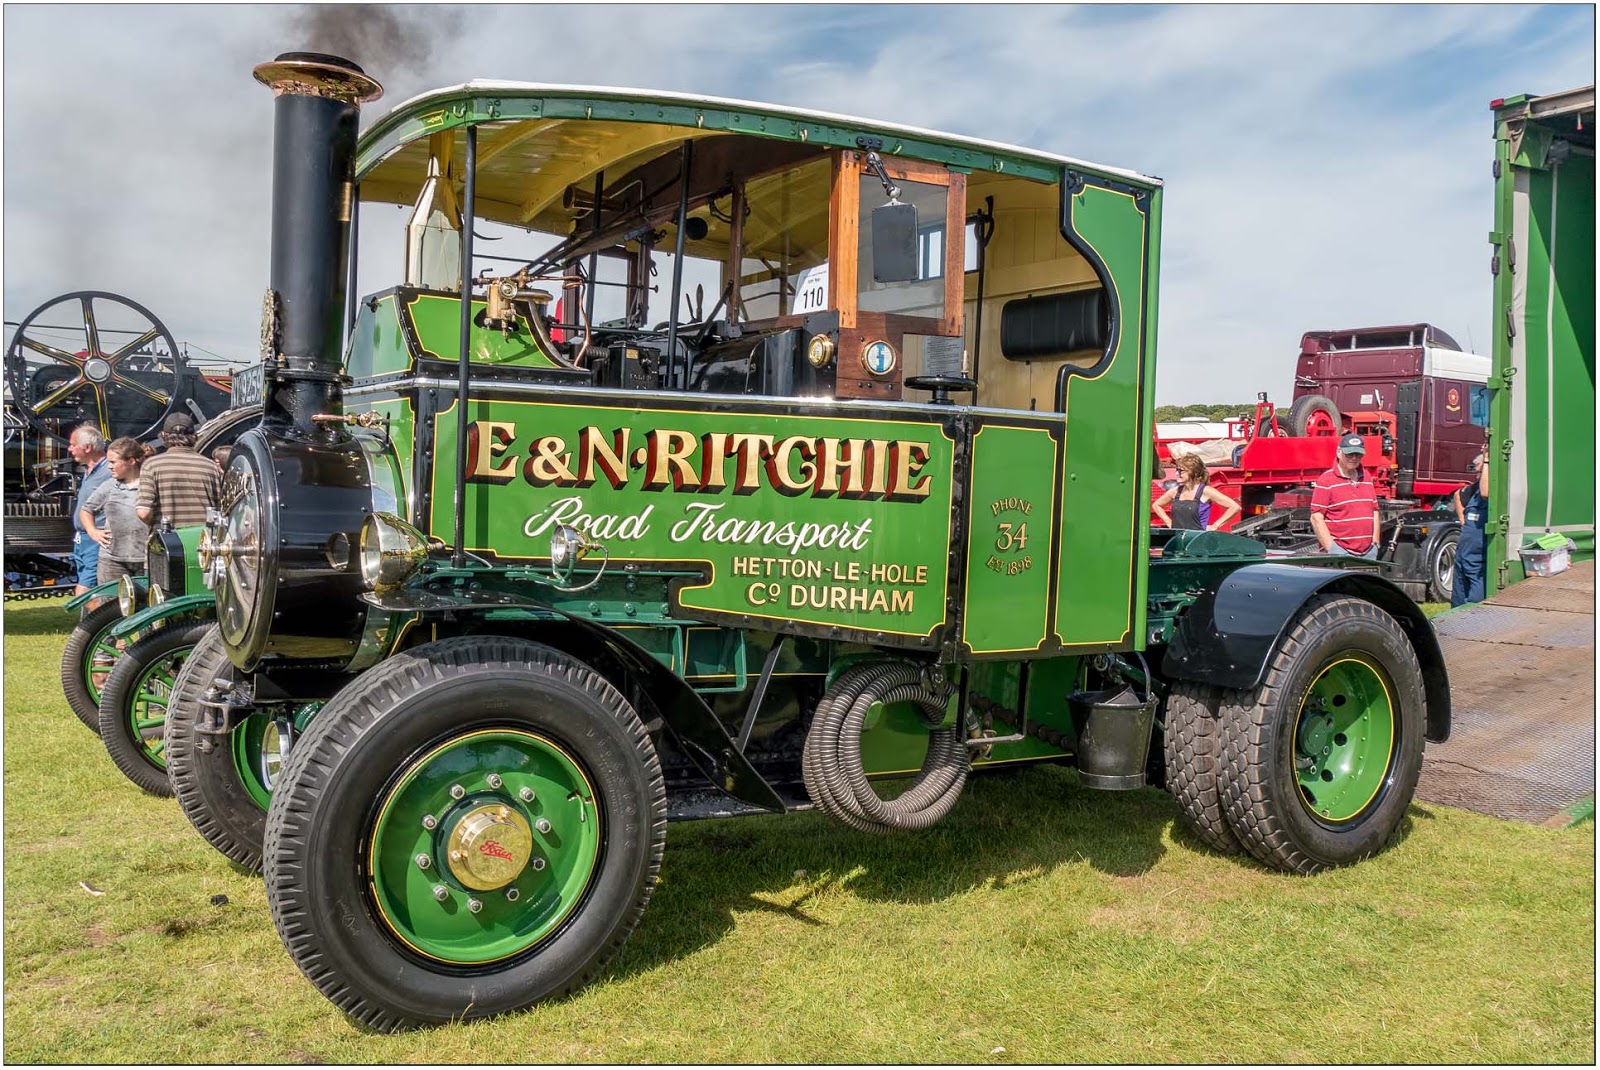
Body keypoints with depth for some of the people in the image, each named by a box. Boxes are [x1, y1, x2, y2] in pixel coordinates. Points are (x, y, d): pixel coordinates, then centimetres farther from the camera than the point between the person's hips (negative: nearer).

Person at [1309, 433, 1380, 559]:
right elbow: (1316, 518, -9)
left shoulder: (1366, 478, 17)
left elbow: (1374, 511, 21)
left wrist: (1375, 543, 13)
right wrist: (1330, 548, -14)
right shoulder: (1326, 481, -5)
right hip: (1339, 552, -6)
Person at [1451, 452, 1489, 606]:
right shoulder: (1474, 488, 11)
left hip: (1482, 564, -8)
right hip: (1463, 557, 8)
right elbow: (1457, 495, 32)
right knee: (1457, 605, 17)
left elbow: (1485, 493, -34)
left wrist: (1487, 461, -23)